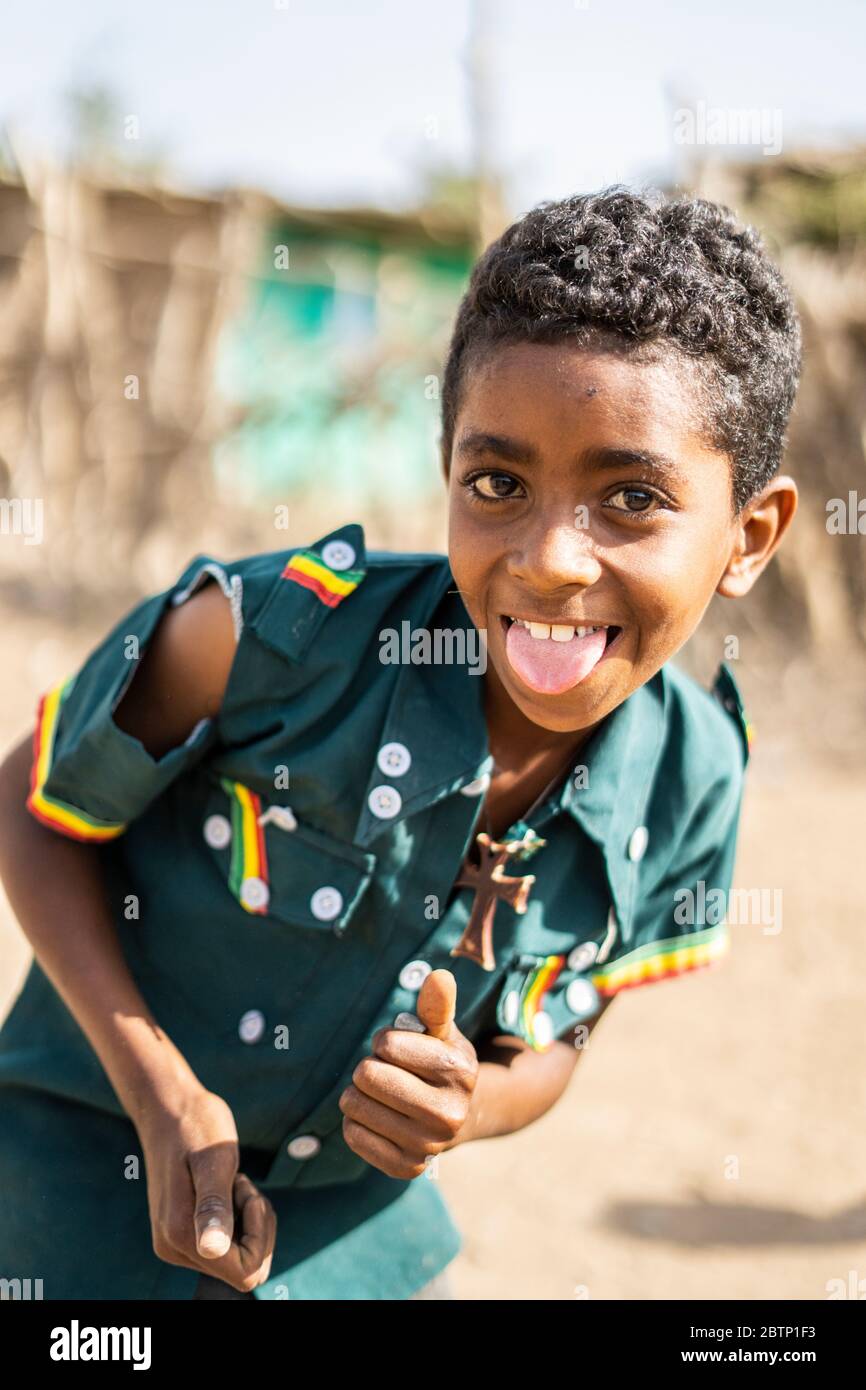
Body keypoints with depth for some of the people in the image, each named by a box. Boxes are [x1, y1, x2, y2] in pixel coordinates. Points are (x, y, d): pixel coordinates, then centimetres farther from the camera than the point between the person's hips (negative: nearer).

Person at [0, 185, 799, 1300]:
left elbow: (548, 1040, 1)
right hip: (105, 1154, -3)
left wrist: (471, 1108, -23)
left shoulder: (689, 788, -15)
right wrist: (162, 1091, -23)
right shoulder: (270, 635, -29)